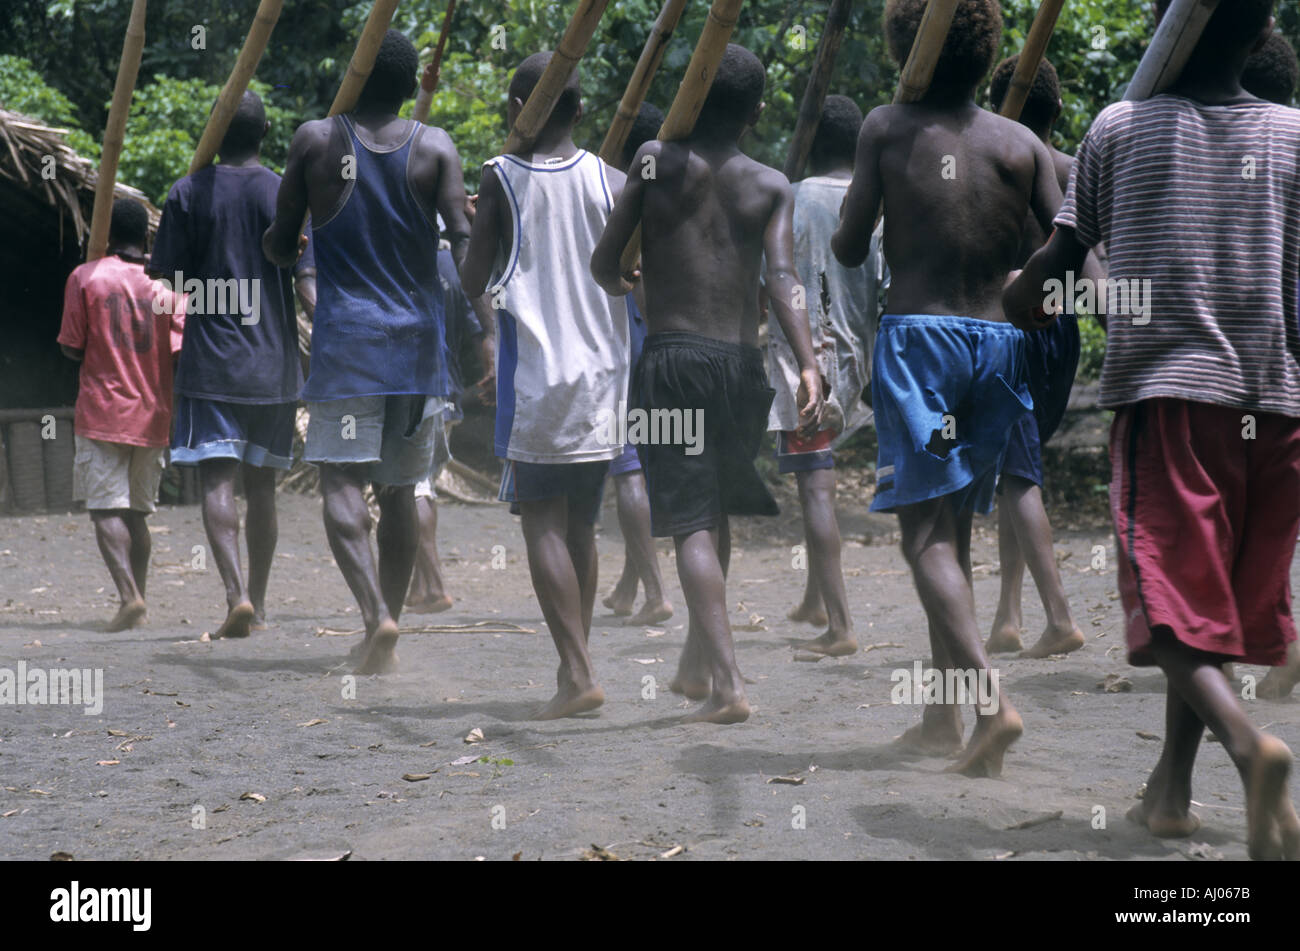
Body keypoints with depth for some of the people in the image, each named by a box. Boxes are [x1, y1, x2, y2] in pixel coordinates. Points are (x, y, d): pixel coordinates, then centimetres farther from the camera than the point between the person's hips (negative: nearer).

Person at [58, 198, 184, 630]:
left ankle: (129, 594, -21)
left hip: (102, 412, -3)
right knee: (136, 511, 14)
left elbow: (72, 348, -2)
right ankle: (137, 599, 15)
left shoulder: (85, 277, -4)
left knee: (106, 508, -4)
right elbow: (182, 354, -2)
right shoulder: (168, 284, 2)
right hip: (152, 416, 3)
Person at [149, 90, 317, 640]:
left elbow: (164, 280, -2)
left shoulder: (188, 195, -2)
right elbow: (307, 282, -8)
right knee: (261, 484, 12)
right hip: (274, 366, 2)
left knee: (217, 480, -5)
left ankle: (236, 593, -23)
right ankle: (258, 602, 18)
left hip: (209, 365, -2)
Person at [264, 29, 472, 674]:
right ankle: (386, 634, 18)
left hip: (344, 338, -3)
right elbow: (462, 240, -10)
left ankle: (376, 614, -28)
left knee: (341, 482, -6)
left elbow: (280, 247, 4)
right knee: (399, 492, 13)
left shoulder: (316, 141, -1)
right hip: (417, 339, 3)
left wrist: (272, 241, 27)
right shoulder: (435, 148, 2)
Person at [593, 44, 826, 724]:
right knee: (715, 512, 22)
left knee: (691, 524, -6)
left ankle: (728, 683, -19)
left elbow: (604, 263, 2)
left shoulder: (656, 161, 2)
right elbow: (782, 279, -11)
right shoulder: (773, 188, 5)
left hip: (669, 359, -3)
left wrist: (618, 286, 25)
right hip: (742, 362, 3)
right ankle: (698, 663, 33)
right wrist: (808, 367, -20)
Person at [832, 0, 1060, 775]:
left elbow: (850, 251, -1)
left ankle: (990, 695, -26)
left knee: (927, 533, -6)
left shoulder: (887, 130, 0)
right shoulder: (1022, 145, 5)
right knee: (955, 529, 14)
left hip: (916, 334, -4)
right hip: (997, 340, 4)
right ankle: (944, 715, 18)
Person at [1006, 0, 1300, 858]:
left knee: (1173, 601, -6)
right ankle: (1172, 788, 21)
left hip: (1162, 391, -2)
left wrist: (1017, 311, 25)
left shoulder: (1120, 128, 2)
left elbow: (1059, 259, 6)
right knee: (1219, 597, 15)